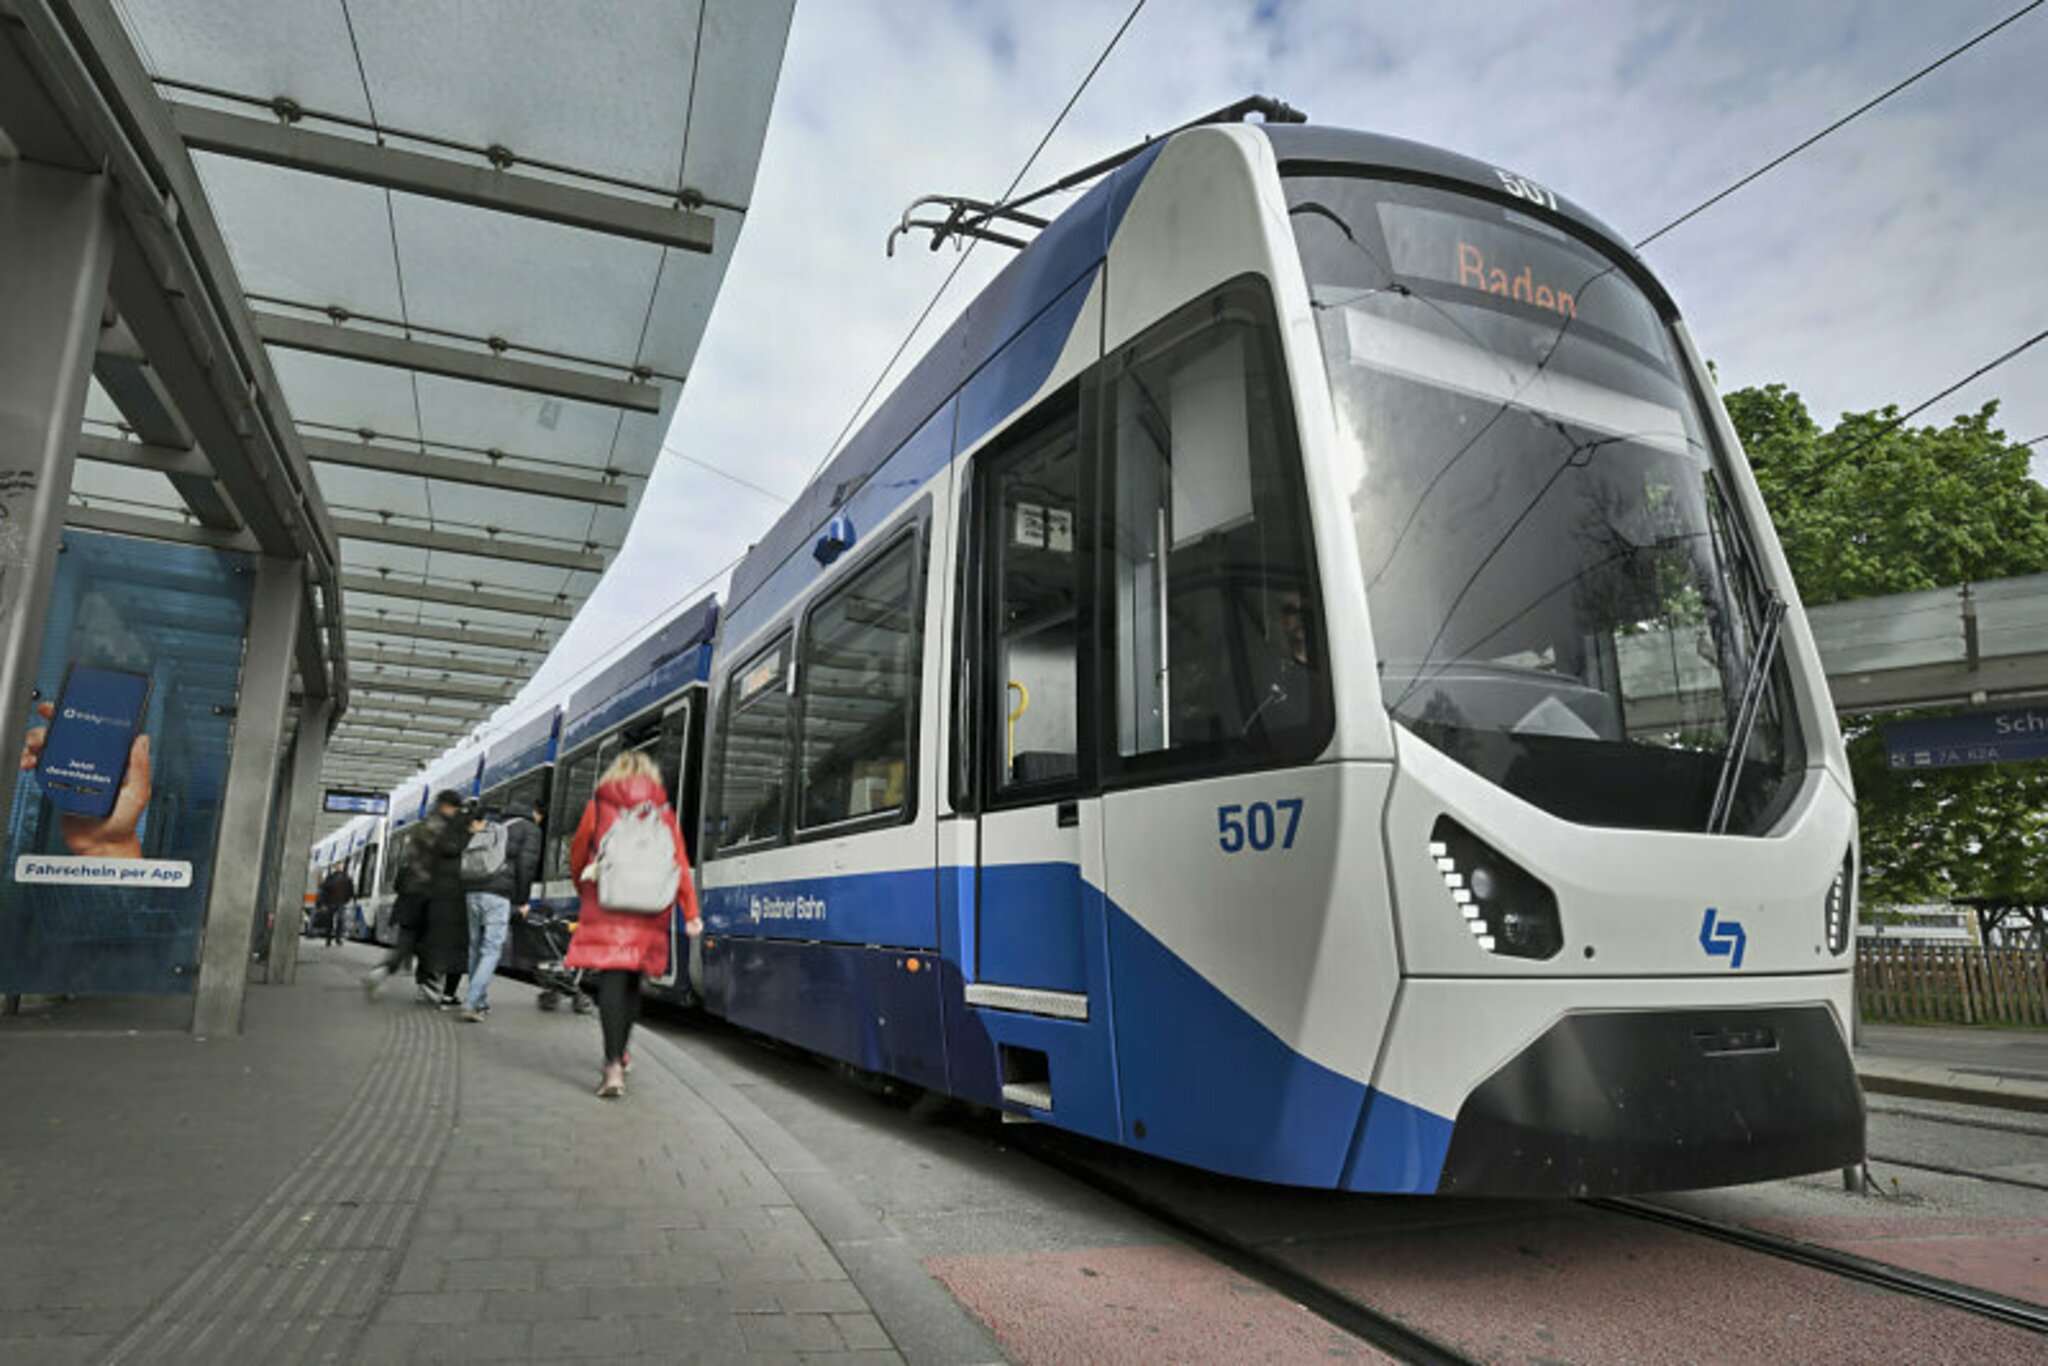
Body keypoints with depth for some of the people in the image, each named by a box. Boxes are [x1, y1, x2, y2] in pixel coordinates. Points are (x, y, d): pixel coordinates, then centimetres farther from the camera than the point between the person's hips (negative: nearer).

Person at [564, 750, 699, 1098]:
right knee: (632, 981, 17)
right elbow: (680, 863, 1)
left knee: (612, 979, -5)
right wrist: (691, 913, 3)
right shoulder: (663, 812, 6)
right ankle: (619, 1053, 31)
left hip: (606, 905, -2)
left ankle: (614, 1066, -17)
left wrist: (584, 891, 30)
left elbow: (577, 854, 12)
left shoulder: (598, 806, 4)